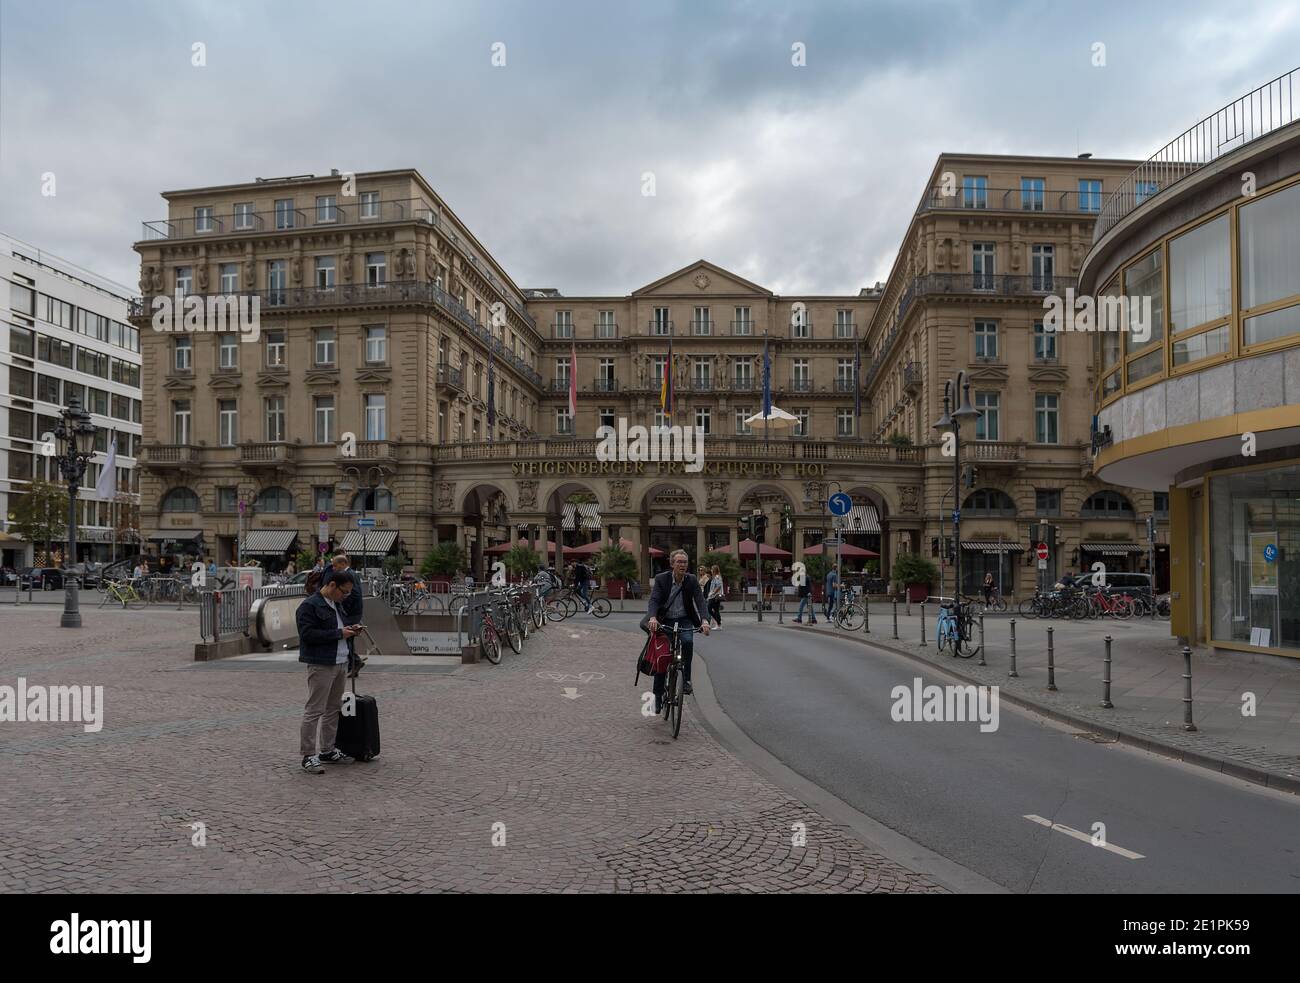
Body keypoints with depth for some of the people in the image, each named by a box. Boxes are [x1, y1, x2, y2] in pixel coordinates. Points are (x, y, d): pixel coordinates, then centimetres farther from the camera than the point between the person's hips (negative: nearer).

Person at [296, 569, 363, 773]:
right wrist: (339, 633, -19)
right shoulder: (309, 606, -12)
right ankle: (308, 755, -1)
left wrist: (350, 629, 9)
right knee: (315, 710, -6)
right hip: (321, 665, -9)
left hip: (340, 663, 9)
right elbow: (308, 634, -21)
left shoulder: (337, 604, 17)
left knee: (333, 708, 15)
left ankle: (327, 750, 25)